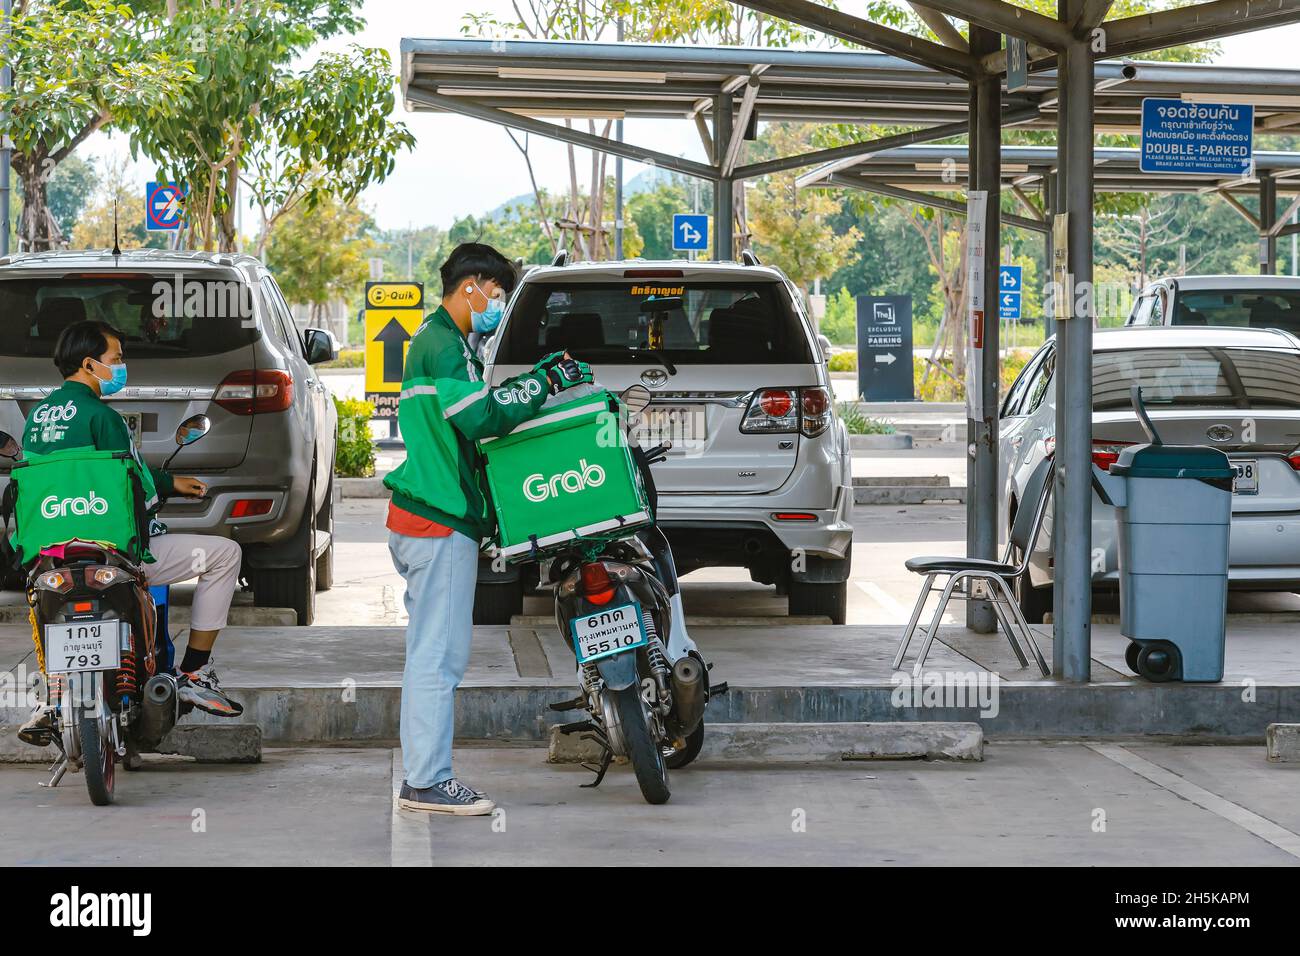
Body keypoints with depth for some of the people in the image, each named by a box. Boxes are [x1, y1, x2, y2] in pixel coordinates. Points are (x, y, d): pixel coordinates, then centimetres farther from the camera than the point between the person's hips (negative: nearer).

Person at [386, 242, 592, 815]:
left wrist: (541, 379, 14)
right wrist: (545, 384, -16)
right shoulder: (444, 344, -13)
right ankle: (427, 782, -6)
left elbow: (474, 406, 23)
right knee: (439, 654, -8)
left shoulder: (438, 339, 21)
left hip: (424, 519, 11)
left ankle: (423, 775, 15)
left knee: (431, 652, 12)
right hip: (441, 522, -11)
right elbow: (479, 418, -24)